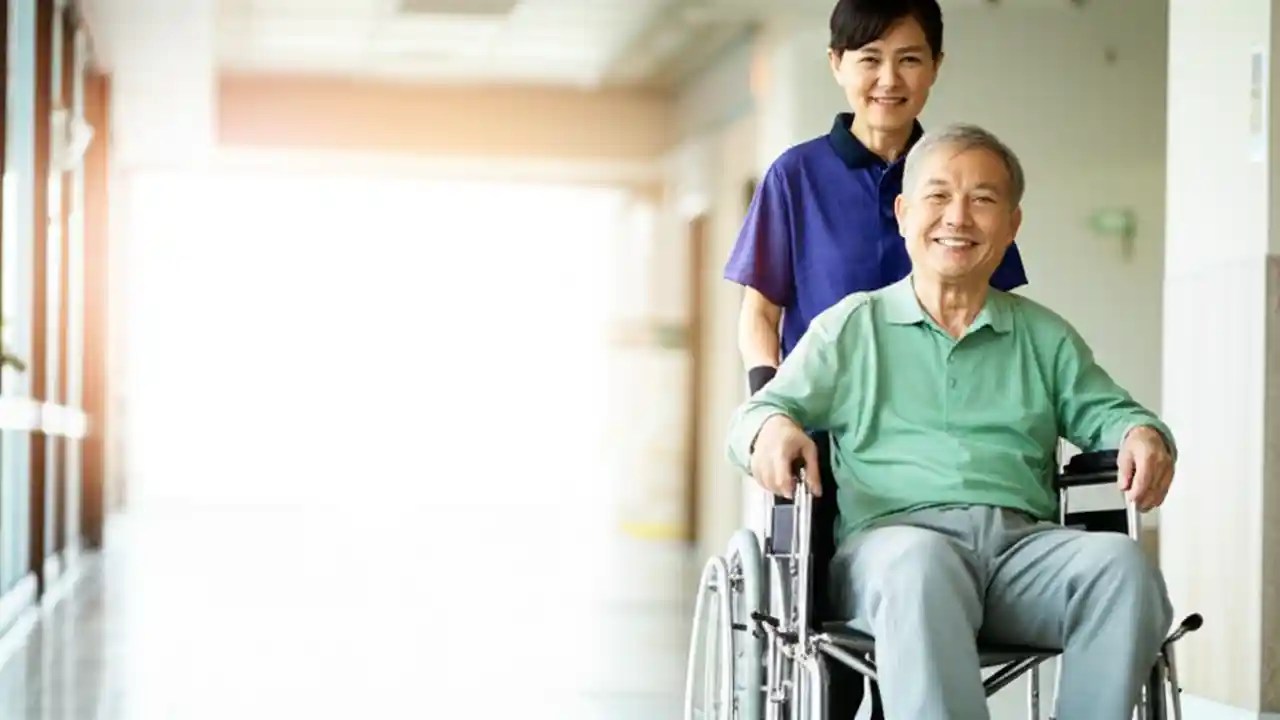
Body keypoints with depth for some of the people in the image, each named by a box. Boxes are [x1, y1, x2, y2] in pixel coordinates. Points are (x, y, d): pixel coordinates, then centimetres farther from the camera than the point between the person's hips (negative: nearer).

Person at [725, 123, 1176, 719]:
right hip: (894, 534, -2)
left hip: (1024, 540, 3)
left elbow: (1104, 410, 22)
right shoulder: (851, 326, 21)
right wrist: (772, 428, -12)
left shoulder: (1045, 337, 28)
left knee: (1121, 563, -31)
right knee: (920, 561, -40)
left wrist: (1143, 434, -3)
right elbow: (755, 414, 14)